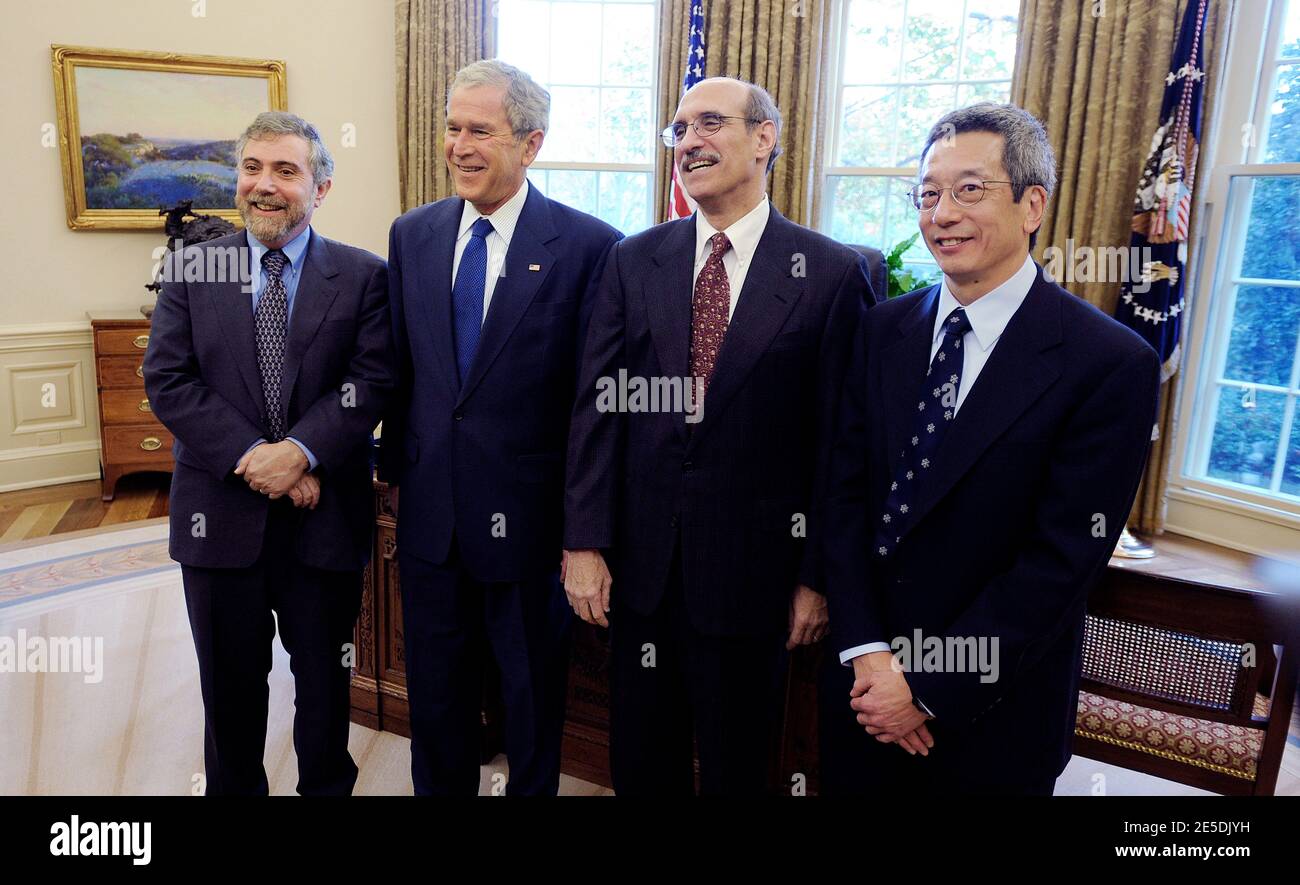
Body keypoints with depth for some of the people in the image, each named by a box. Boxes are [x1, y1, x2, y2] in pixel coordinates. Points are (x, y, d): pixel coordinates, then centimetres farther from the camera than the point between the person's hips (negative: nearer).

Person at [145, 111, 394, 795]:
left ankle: (326, 788, 37)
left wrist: (301, 452, -22)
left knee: (325, 679, 15)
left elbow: (372, 381, -9)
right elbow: (166, 381, -4)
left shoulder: (363, 276, -1)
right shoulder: (191, 269, 3)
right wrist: (252, 457, -16)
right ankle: (234, 790, 38)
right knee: (230, 682, 16)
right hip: (221, 511, 1)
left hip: (324, 514, -1)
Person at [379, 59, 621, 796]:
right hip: (430, 507, 4)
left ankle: (532, 787, 42)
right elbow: (402, 366, 10)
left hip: (528, 512, -4)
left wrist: (583, 518, -9)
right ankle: (440, 788, 44)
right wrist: (396, 469, 11)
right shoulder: (413, 235, 4)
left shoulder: (588, 246, -12)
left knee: (534, 687, 17)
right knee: (435, 685, 21)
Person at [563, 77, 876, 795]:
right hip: (640, 563, 3)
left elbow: (837, 439, -6)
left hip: (751, 569, -2)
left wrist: (818, 576, -4)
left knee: (736, 767, 17)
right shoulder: (634, 261, 3)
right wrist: (585, 543, -4)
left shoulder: (833, 273, -6)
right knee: (640, 763, 18)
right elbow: (596, 407, 0)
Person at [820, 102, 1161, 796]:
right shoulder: (884, 330, 0)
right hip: (859, 670, 4)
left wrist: (930, 693, -15)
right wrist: (866, 652, -11)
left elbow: (1064, 558, -17)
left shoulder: (1112, 365, -15)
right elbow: (844, 491, -3)